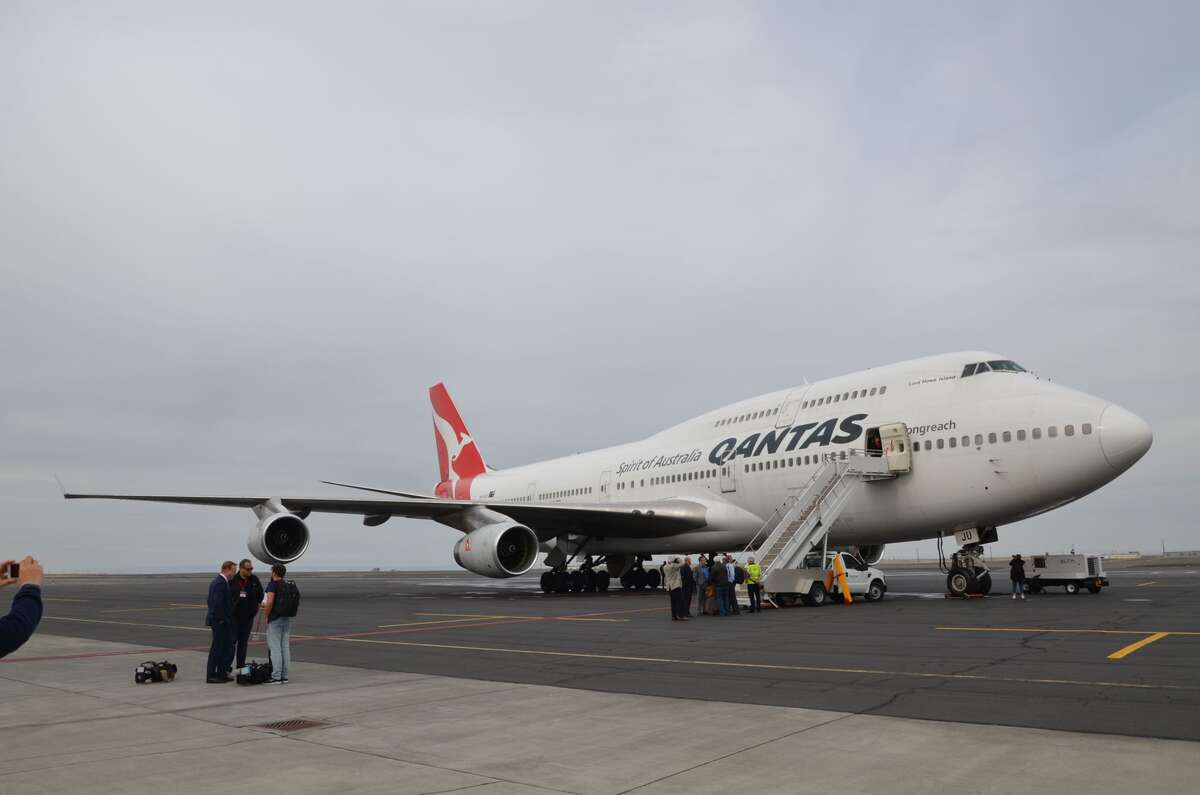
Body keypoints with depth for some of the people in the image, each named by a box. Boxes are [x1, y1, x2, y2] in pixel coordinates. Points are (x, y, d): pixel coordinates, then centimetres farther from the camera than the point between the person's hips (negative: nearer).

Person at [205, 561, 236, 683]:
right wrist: (222, 619, -17)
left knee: (225, 646, 14)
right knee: (217, 648, -3)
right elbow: (218, 603, -25)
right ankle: (211, 676, 3)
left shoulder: (216, 581, 15)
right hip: (220, 621, -10)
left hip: (216, 620, 10)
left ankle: (221, 674, 19)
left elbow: (211, 601, 19)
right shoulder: (221, 583, -18)